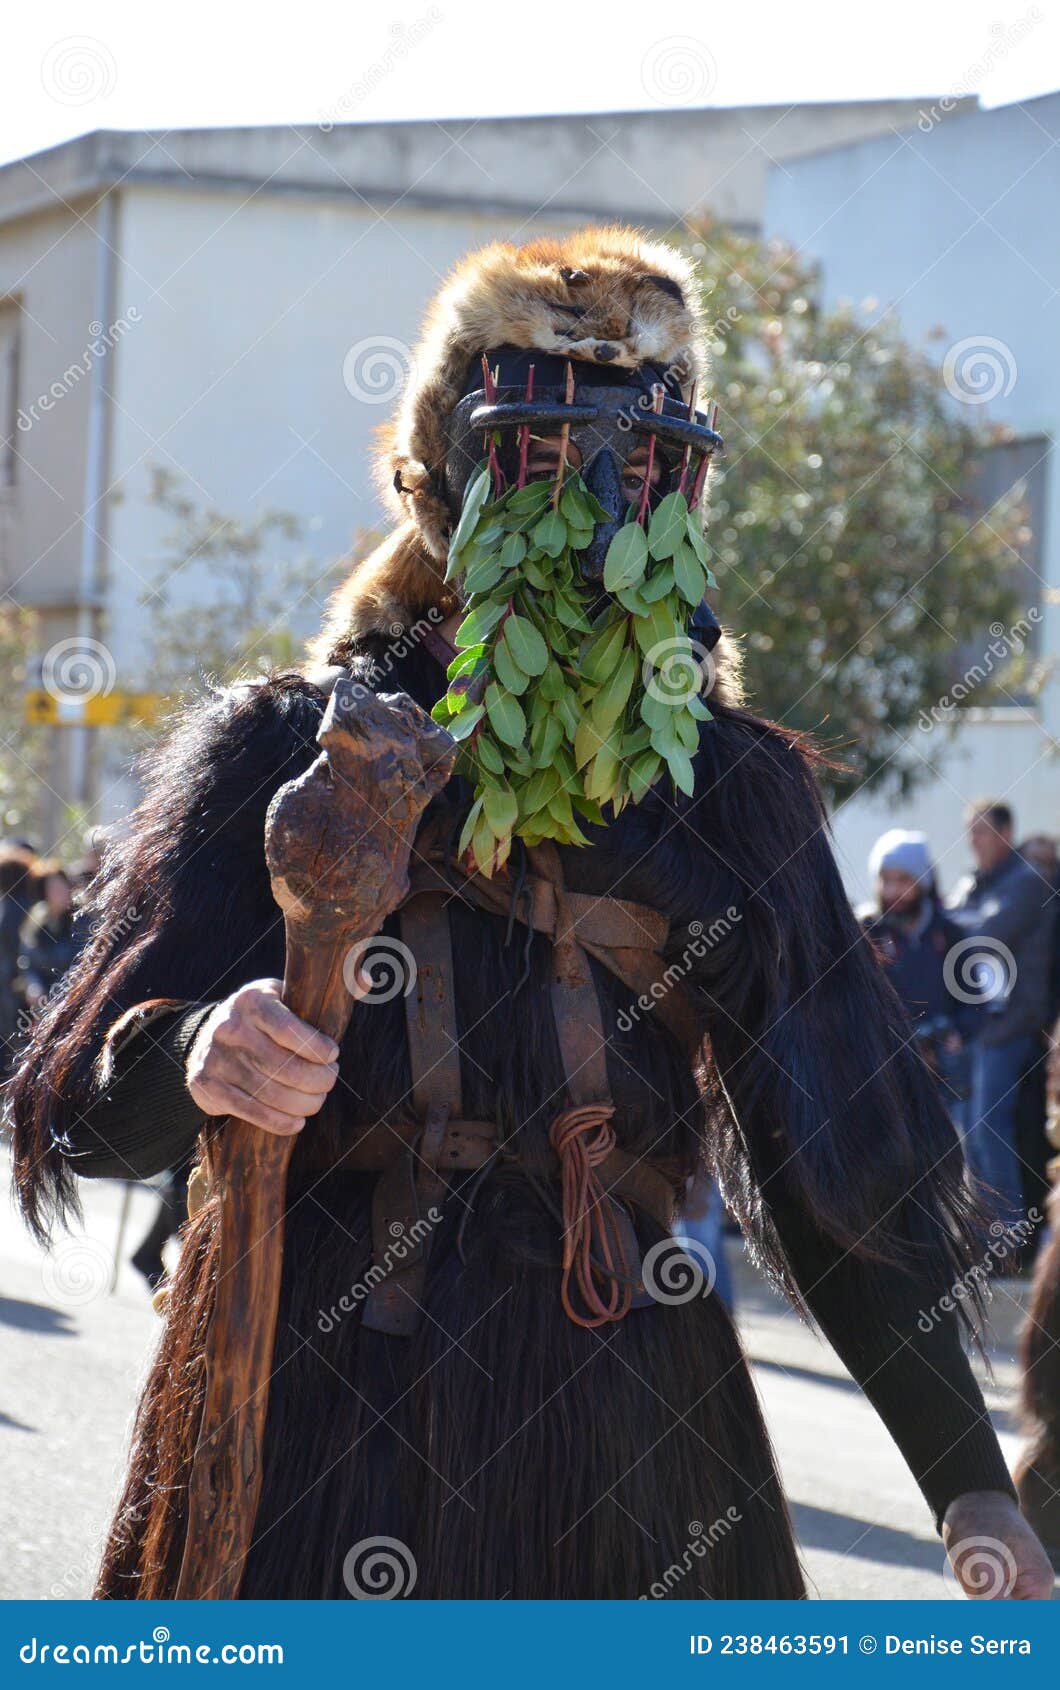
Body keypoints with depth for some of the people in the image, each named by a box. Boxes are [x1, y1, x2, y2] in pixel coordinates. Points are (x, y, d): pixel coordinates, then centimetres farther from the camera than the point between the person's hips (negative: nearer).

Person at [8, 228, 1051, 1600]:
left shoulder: (729, 789, 10)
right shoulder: (283, 753, 3)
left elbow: (847, 1172, 11)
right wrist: (195, 1059, -28)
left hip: (626, 1440, 2)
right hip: (323, 1422, -2)